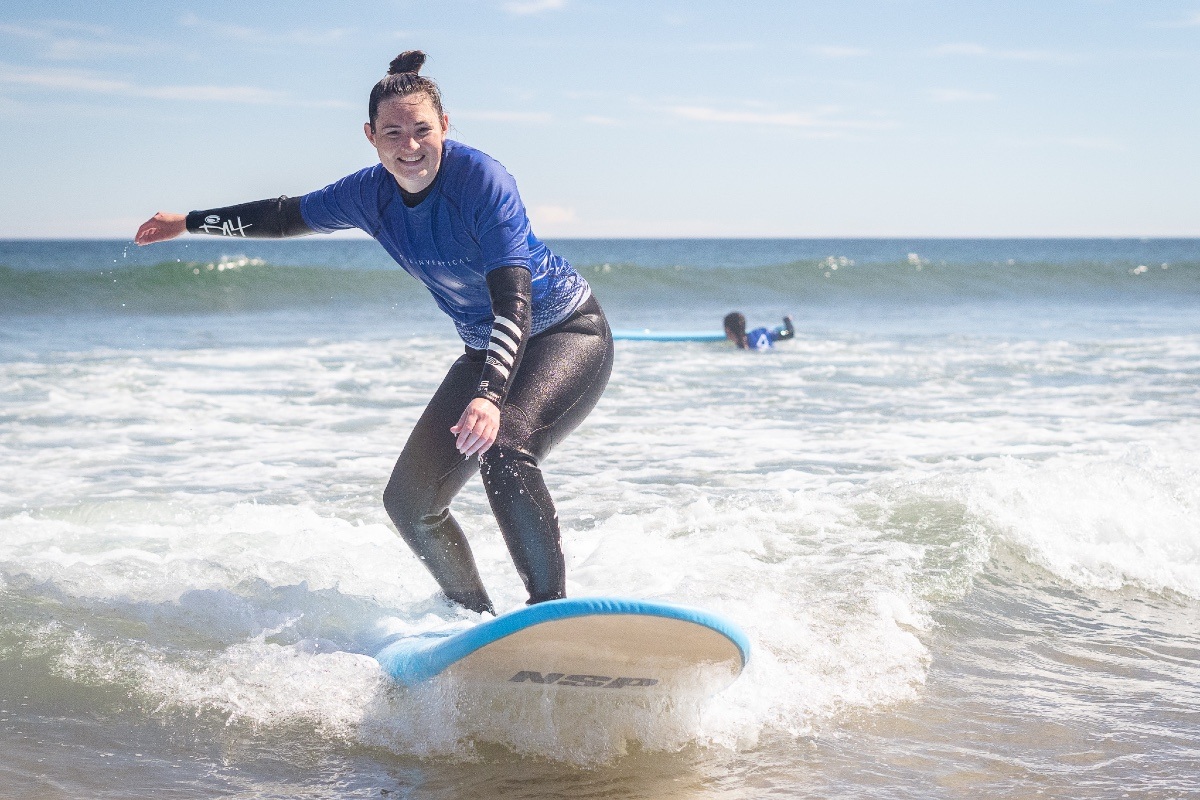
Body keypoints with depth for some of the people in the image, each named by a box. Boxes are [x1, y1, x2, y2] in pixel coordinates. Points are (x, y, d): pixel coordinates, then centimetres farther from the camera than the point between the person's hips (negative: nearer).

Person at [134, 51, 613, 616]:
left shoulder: (482, 180, -26)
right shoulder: (370, 193, -6)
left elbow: (515, 303, -33)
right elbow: (287, 216, 14)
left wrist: (490, 395, -47)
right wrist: (189, 223, 22)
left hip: (568, 335, -7)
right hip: (486, 352, 7)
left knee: (503, 451, -34)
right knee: (409, 501, 2)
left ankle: (551, 609, -25)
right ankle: (477, 619, 17)